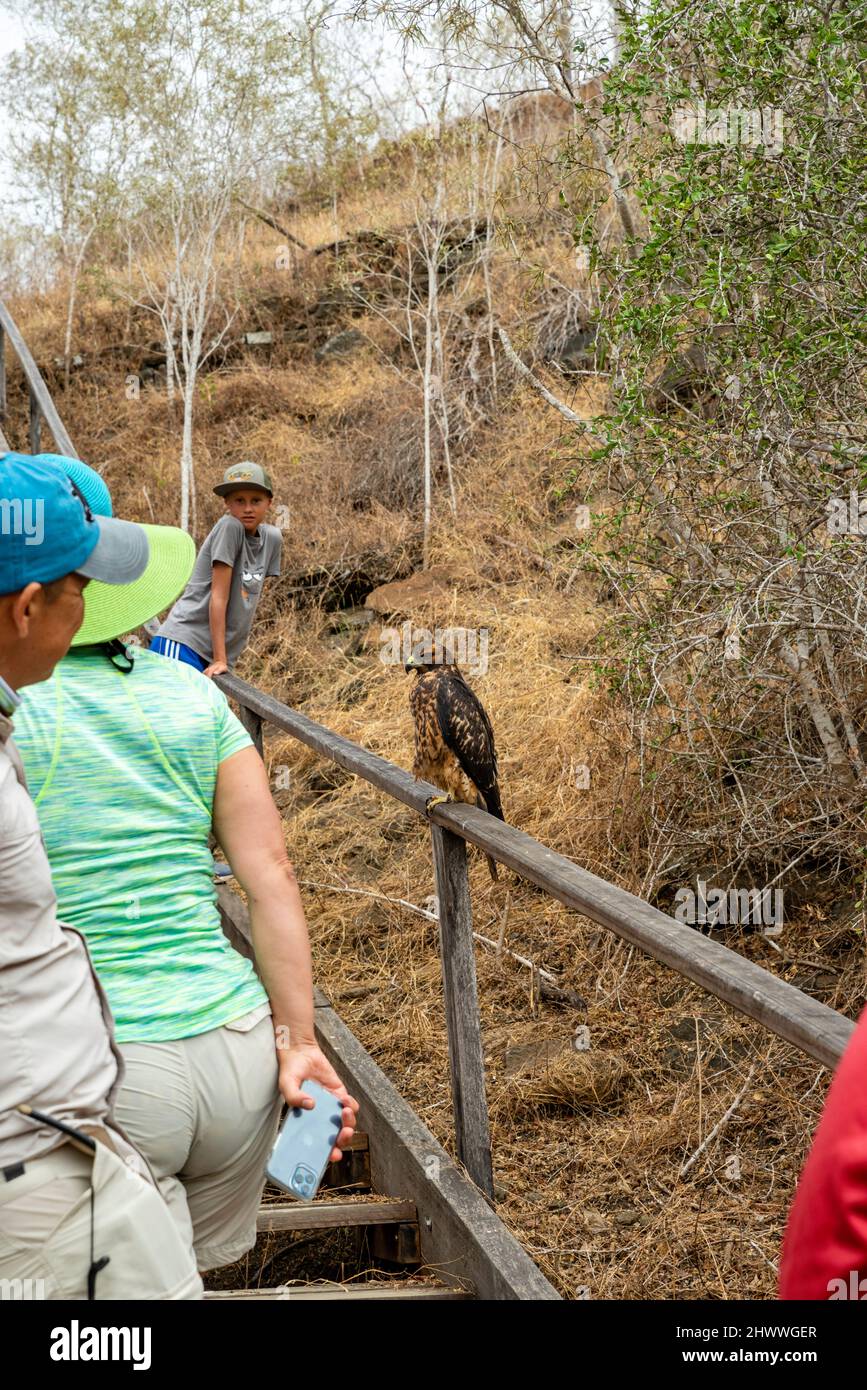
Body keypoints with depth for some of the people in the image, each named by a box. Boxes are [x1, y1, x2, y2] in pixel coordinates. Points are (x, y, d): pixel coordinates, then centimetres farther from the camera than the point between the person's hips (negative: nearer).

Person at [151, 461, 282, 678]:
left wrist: (222, 659, 11)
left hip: (216, 653, 7)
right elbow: (219, 596, -13)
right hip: (182, 645, -7)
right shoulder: (229, 526, -11)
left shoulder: (272, 538, 8)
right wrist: (219, 659, -15)